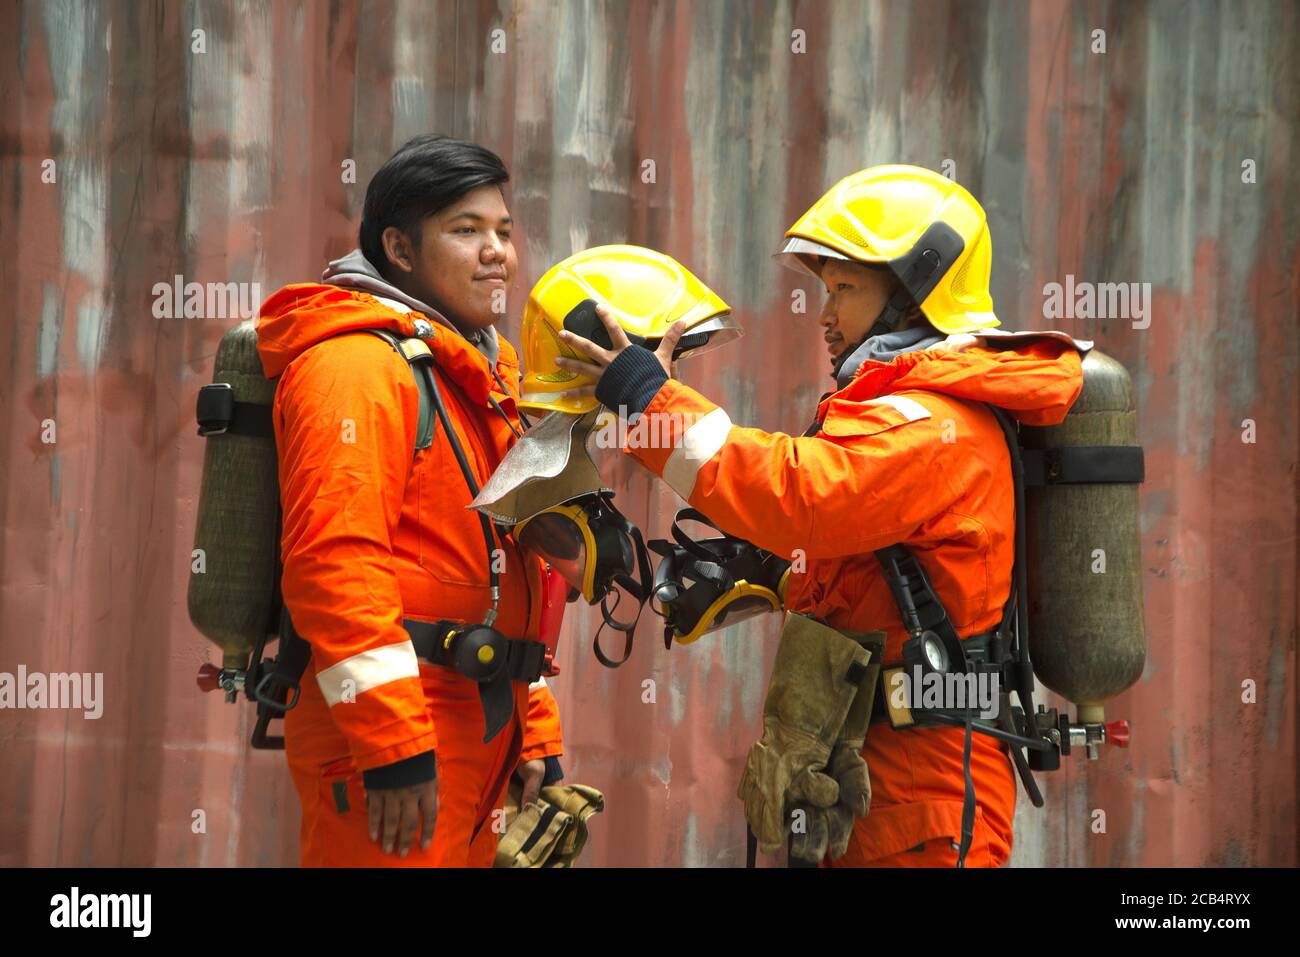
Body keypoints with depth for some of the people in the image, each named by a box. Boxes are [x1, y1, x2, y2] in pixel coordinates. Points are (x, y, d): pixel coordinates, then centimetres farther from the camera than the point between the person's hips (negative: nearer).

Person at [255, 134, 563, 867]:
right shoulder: (358, 366, -11)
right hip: (393, 759, -9)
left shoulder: (479, 379, 20)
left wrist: (535, 738, 20)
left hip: (474, 744, 9)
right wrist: (395, 747, -25)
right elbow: (333, 563, -21)